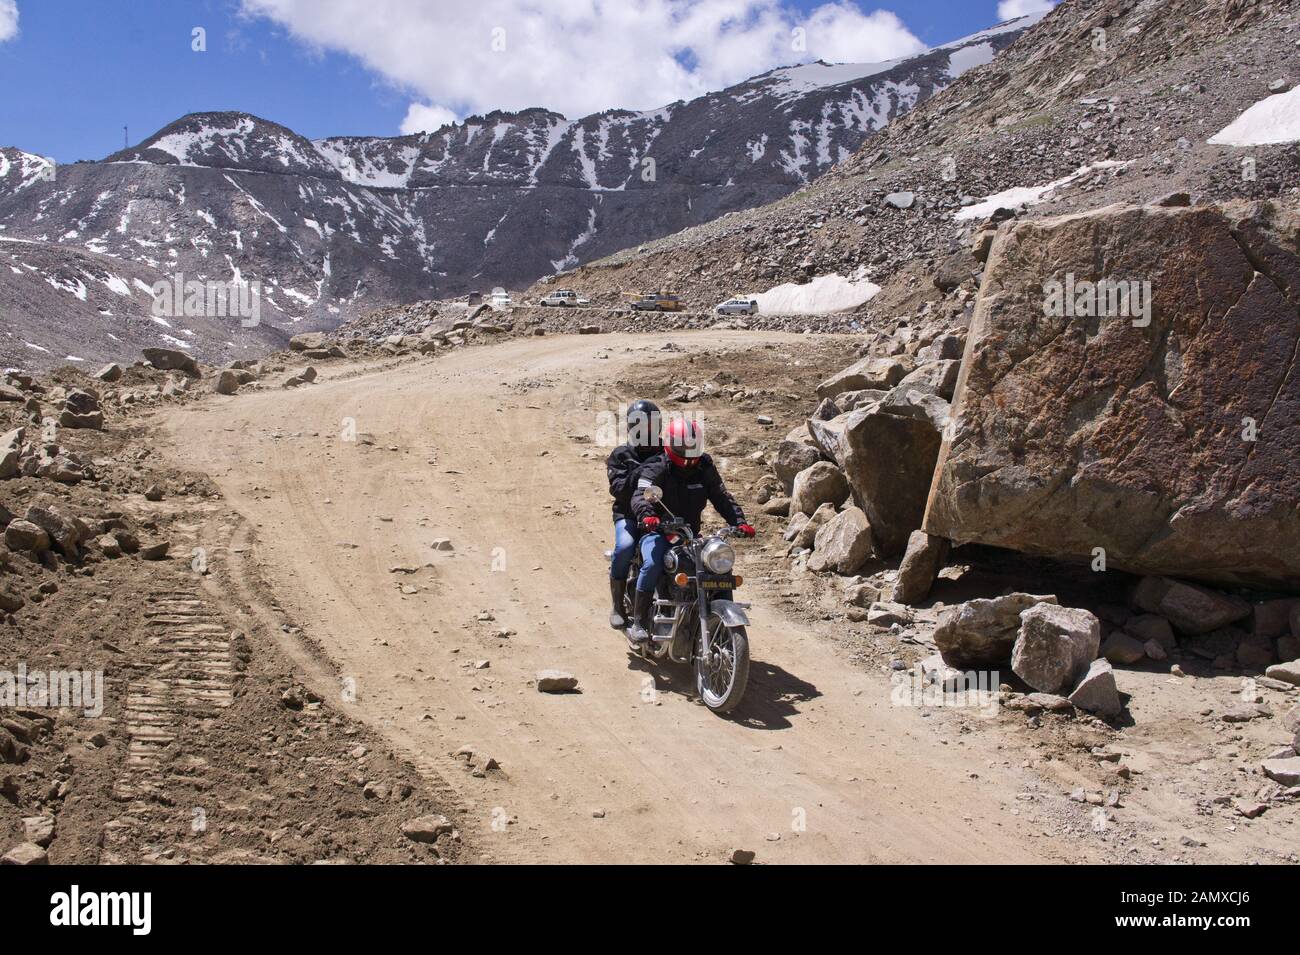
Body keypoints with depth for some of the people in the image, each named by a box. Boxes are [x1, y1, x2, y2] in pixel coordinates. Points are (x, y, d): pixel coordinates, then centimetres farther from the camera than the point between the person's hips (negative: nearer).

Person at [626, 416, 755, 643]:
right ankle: (638, 622, -23)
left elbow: (721, 496, 5)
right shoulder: (656, 467, -8)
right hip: (658, 531, -4)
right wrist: (647, 515, -46)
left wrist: (739, 521, -11)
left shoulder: (705, 467, 6)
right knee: (652, 565, -32)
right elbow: (640, 496, -23)